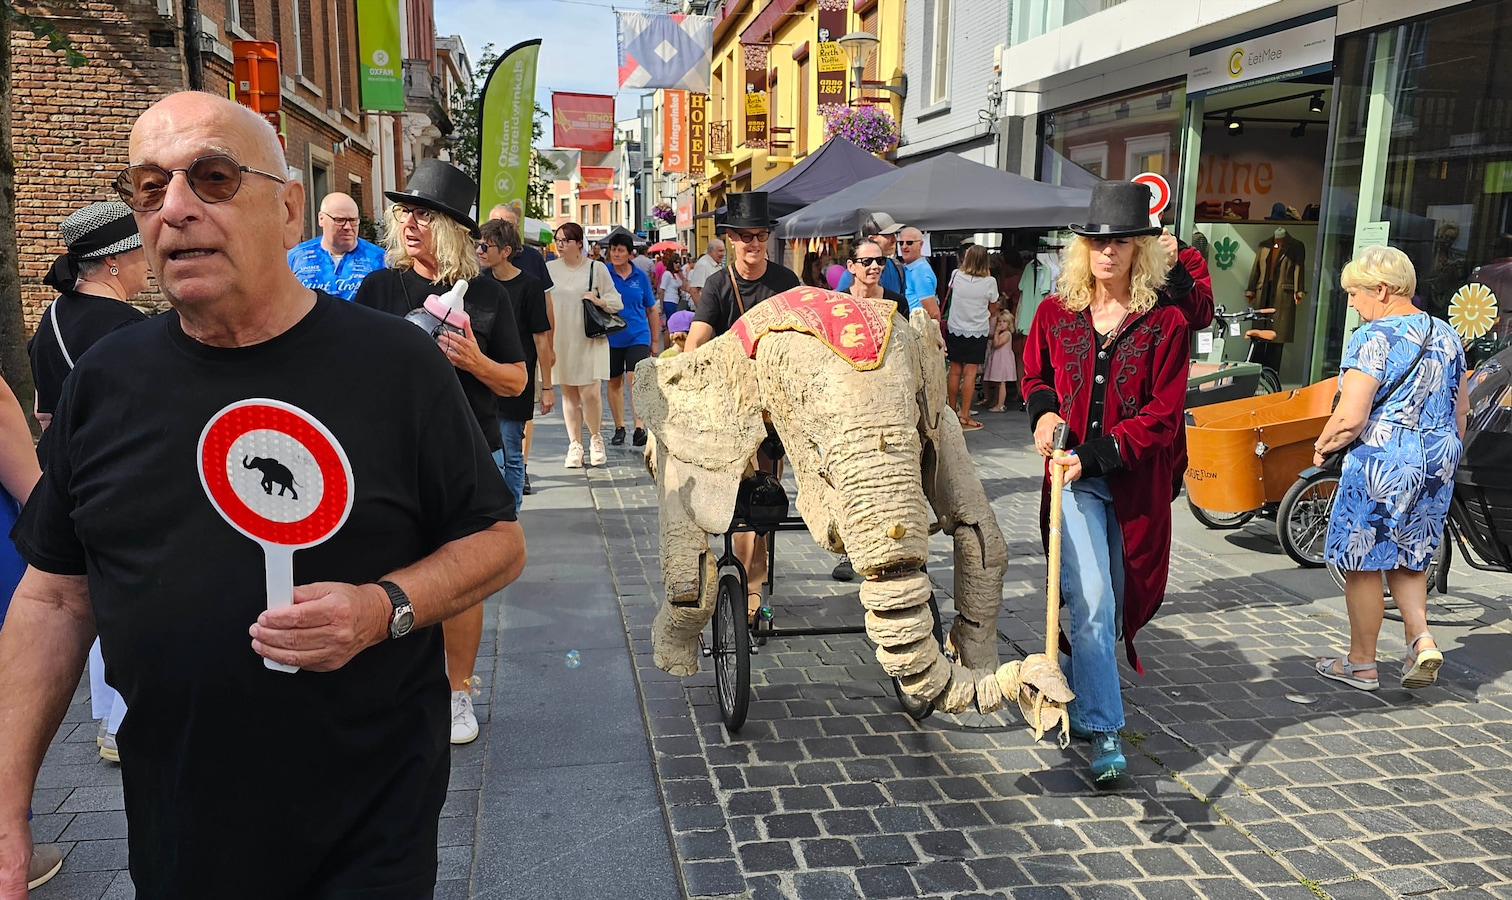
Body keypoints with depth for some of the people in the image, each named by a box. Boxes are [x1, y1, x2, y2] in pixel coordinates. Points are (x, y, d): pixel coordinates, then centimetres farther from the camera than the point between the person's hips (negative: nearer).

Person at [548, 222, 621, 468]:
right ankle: (574, 445, 16)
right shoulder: (549, 269, 8)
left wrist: (598, 300, -15)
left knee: (590, 393, -8)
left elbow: (616, 302, 5)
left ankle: (596, 438, 17)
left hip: (590, 340, -2)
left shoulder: (596, 268, 3)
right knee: (568, 393, 7)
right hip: (560, 340, 2)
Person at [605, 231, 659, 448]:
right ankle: (619, 428, 22)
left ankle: (640, 427, -18)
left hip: (638, 336, -1)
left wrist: (655, 341, 12)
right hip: (611, 338, 1)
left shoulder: (640, 276, 2)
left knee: (635, 379, -15)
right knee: (614, 382, 10)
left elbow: (651, 310, 10)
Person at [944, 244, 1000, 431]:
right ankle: (964, 415, -1)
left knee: (955, 371, 10)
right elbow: (993, 310, 1)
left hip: (955, 329, 3)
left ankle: (952, 413, 18)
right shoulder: (989, 282, -11)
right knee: (970, 373, -1)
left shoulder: (956, 275, -6)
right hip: (977, 332, -3)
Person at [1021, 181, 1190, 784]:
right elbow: (1034, 376, 19)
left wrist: (1093, 455, -18)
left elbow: (1161, 417, -7)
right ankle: (1103, 732, -4)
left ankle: (1080, 701, 35)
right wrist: (1045, 411, -3)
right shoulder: (1056, 313, 3)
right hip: (1074, 480, 0)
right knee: (1090, 602, -11)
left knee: (1111, 602, 11)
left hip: (1135, 483, 0)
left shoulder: (1165, 324, -3)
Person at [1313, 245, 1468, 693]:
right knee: (1408, 559, 21)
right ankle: (1422, 639, 5)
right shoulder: (1446, 334, 10)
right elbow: (1461, 409, 17)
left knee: (1364, 564, 5)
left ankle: (1361, 664, 16)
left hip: (1381, 466, -8)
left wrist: (1322, 445, -4)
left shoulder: (1373, 337, -16)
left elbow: (1350, 418, -22)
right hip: (1437, 467, 8)